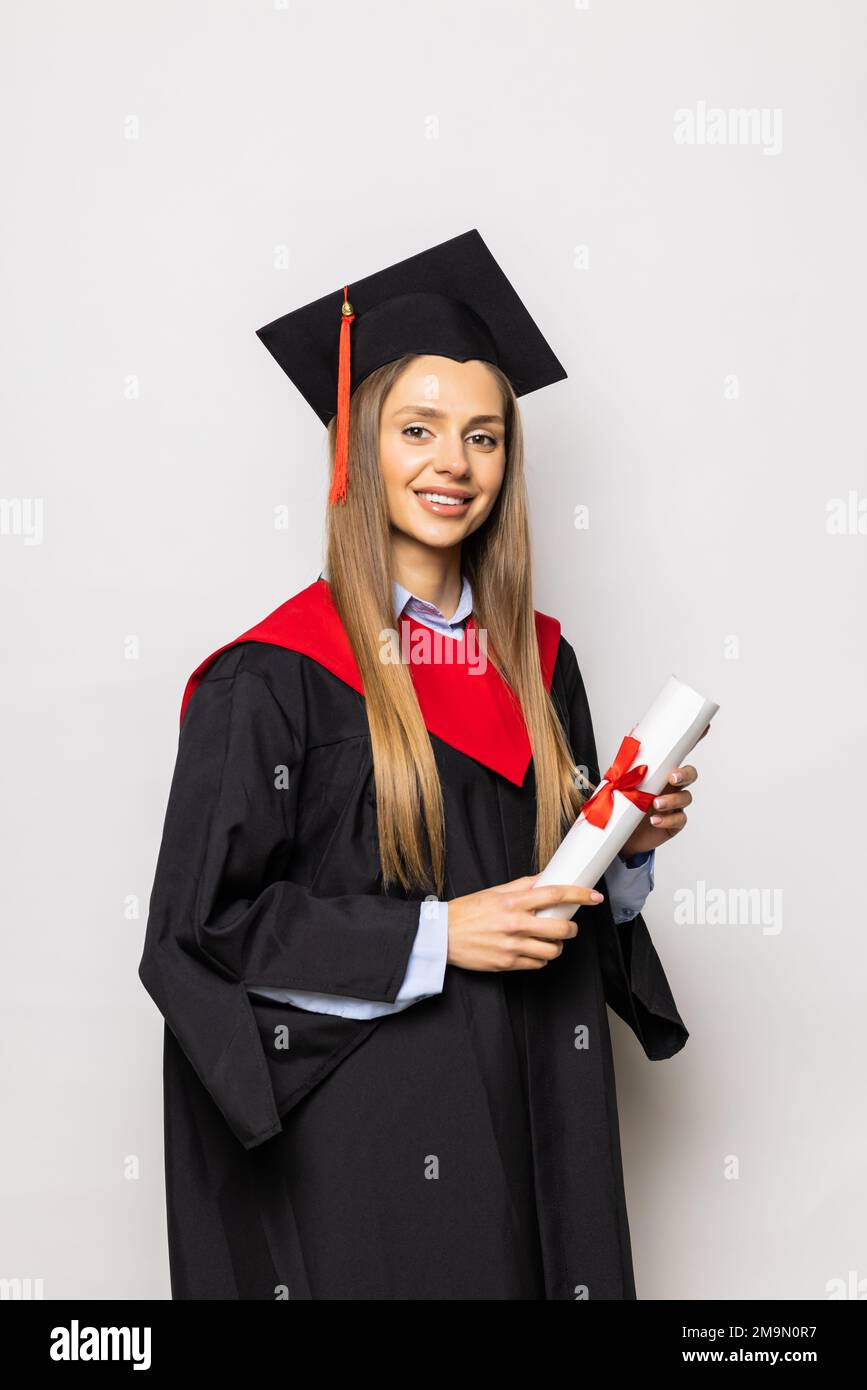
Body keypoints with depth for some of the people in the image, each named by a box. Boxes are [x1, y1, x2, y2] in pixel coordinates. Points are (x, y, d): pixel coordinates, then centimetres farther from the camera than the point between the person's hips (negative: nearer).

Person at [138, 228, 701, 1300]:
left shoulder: (536, 661, 6)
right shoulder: (275, 679, -12)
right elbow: (206, 920, -13)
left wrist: (628, 847, -6)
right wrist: (434, 937, -18)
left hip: (531, 1115, 6)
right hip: (360, 1127, -5)